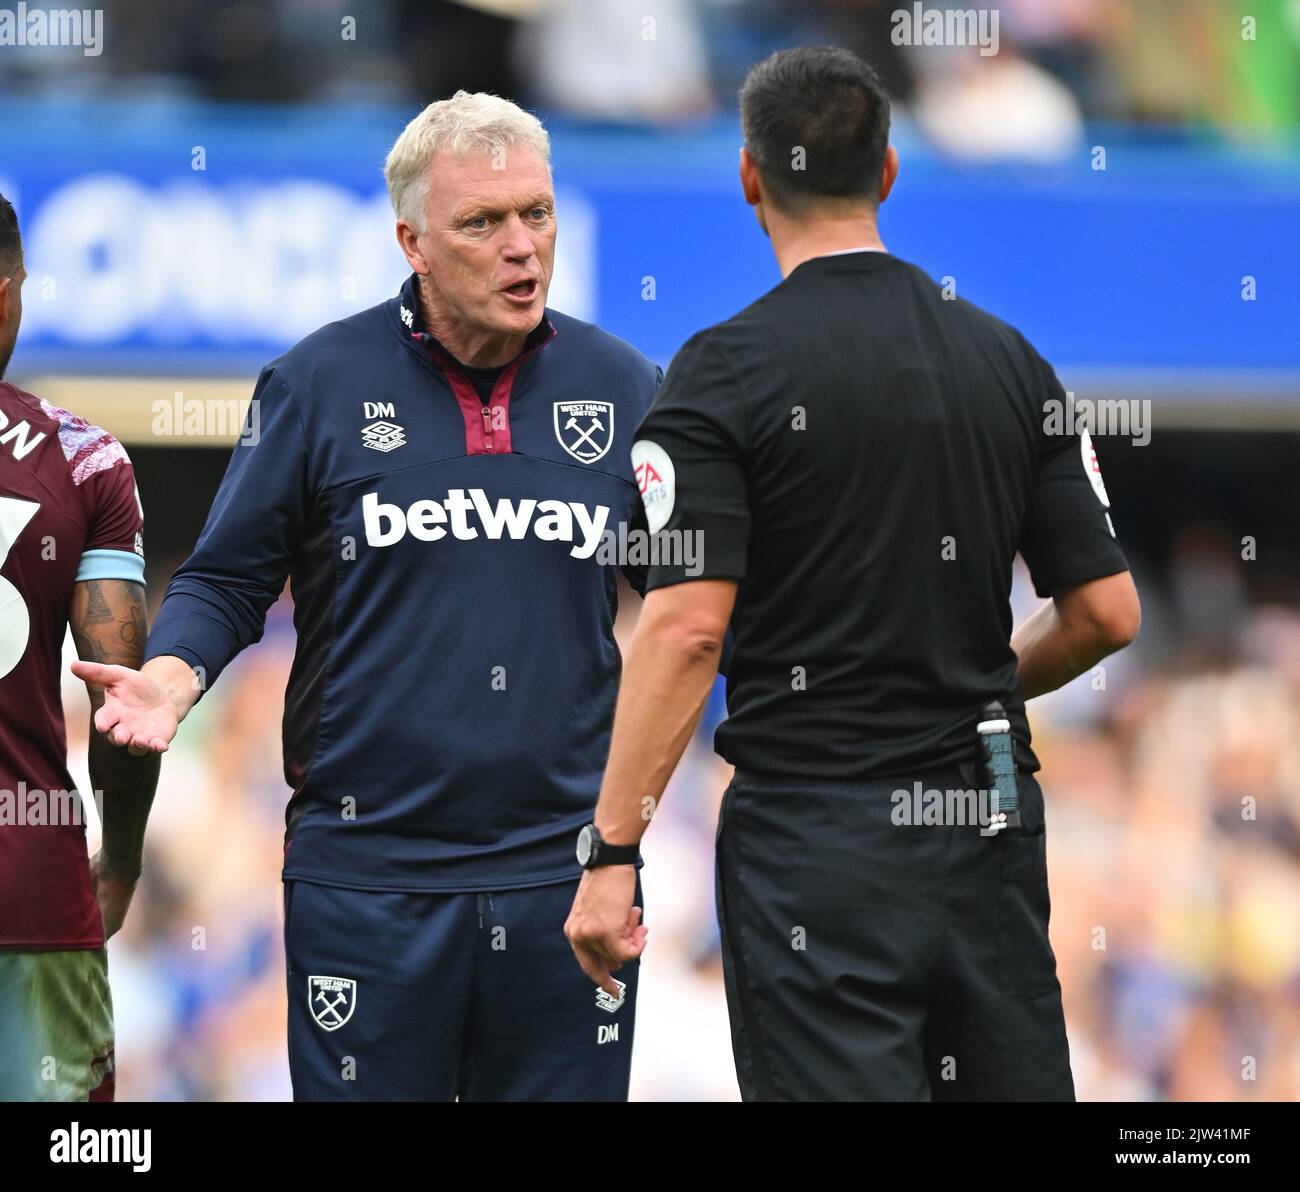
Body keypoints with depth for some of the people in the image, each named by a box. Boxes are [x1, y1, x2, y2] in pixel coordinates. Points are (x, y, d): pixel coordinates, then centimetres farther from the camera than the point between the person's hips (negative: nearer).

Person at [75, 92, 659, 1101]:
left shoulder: (622, 387, 6)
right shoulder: (321, 383, 0)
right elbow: (228, 579, 5)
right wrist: (172, 676, -14)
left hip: (569, 867, 2)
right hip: (369, 877, -2)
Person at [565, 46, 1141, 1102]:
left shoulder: (728, 370, -9)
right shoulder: (1008, 361, 6)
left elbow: (688, 627, -17)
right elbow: (1107, 612, 6)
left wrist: (612, 855, -14)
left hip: (815, 832, -5)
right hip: (988, 817, 5)